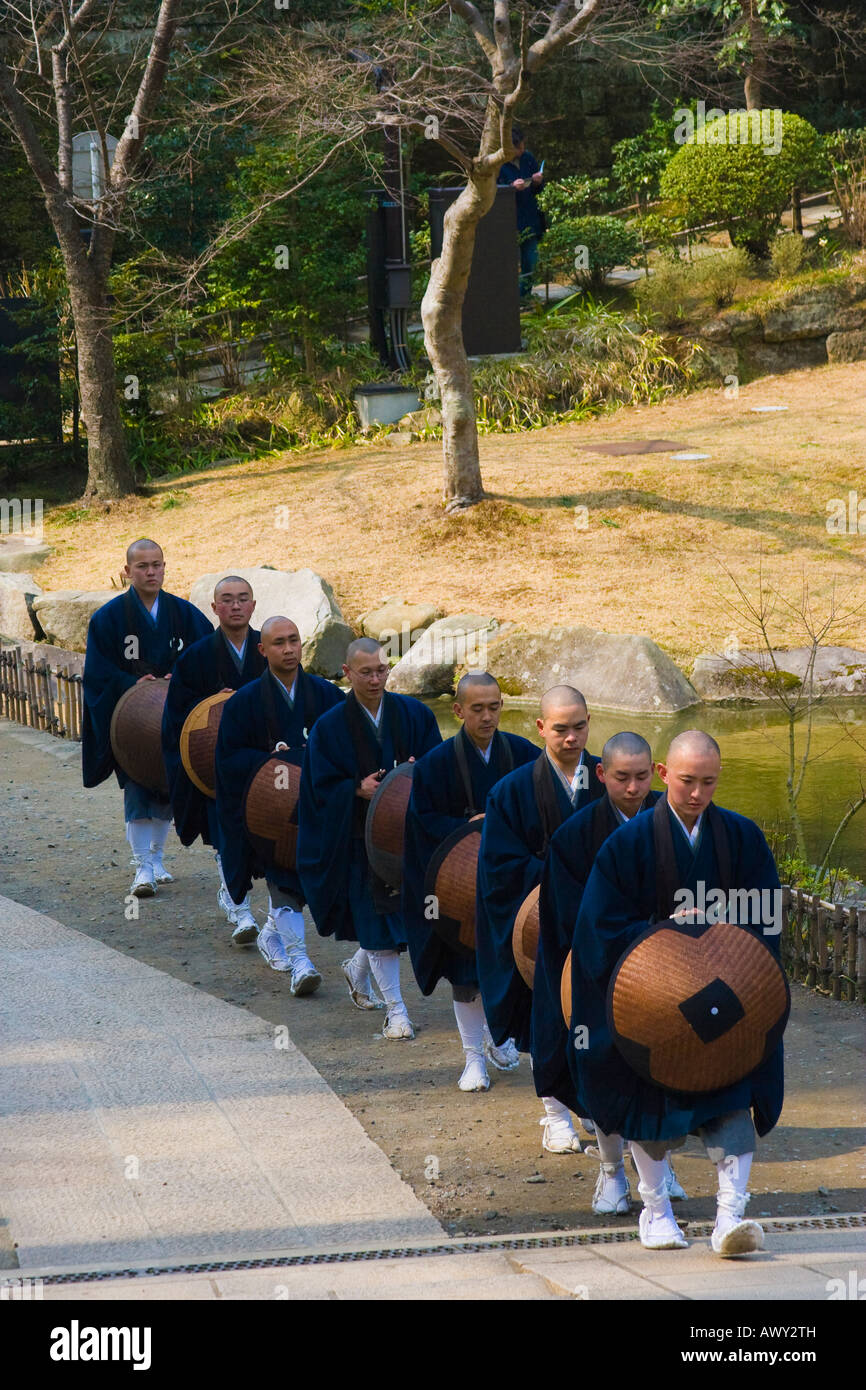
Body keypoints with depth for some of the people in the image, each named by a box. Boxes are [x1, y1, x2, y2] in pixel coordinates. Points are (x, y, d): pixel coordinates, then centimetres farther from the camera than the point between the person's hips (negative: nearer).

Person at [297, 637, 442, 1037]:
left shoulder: (414, 714, 1)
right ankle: (395, 1011, 4)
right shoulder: (330, 727, -5)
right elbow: (322, 786, -4)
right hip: (361, 835, -3)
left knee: (398, 912, 12)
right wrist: (359, 790, -21)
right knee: (377, 918, -3)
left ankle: (358, 969, 43)